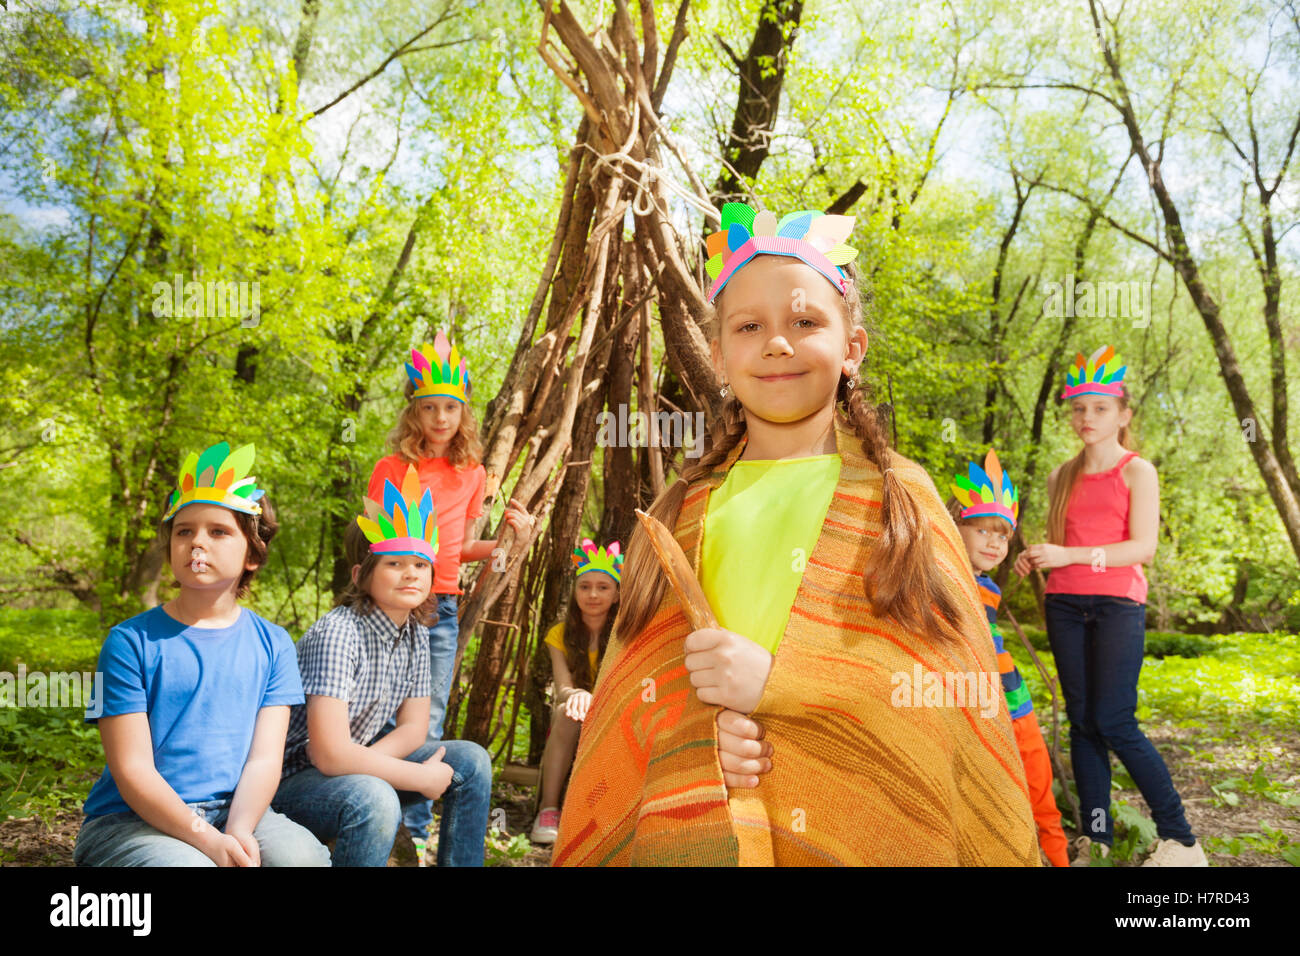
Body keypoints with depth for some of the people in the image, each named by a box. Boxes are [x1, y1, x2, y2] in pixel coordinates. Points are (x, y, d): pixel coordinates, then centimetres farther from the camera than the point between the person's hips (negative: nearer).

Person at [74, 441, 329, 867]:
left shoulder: (272, 644, 6)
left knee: (304, 856, -25)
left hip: (235, 811, 3)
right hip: (133, 819, -3)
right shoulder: (132, 641, -3)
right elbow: (132, 770, -9)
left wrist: (238, 833, -20)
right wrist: (208, 841, -22)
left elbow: (264, 758, -1)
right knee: (187, 864, -33)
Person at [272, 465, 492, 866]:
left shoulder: (415, 635, -1)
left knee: (470, 760, 0)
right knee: (373, 799, -36)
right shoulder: (337, 634, -25)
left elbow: (413, 728, 4)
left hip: (358, 765, 8)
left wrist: (360, 763, -17)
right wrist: (422, 777, -21)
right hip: (292, 780, -8)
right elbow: (330, 753, -31)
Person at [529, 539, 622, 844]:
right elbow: (563, 688, -16)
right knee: (566, 713, -33)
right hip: (571, 728, 1)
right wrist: (576, 696, -41)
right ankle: (548, 809, -29)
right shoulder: (561, 634, -3)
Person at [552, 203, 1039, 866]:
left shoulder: (901, 500, -2)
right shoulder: (680, 514, 3)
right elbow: (629, 703, 3)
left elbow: (954, 690, -8)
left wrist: (777, 682, -18)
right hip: (692, 835, 1)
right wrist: (698, 735, -19)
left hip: (863, 835, -1)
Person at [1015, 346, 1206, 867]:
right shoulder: (1061, 477, 13)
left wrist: (1070, 555, -17)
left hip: (1118, 603, -5)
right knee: (1081, 721, 5)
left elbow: (1144, 547, -10)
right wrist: (1035, 556, 0)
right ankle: (1095, 837, 12)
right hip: (1065, 604, 5)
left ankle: (1180, 840, 2)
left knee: (1114, 722, -10)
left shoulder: (1137, 471, 0)